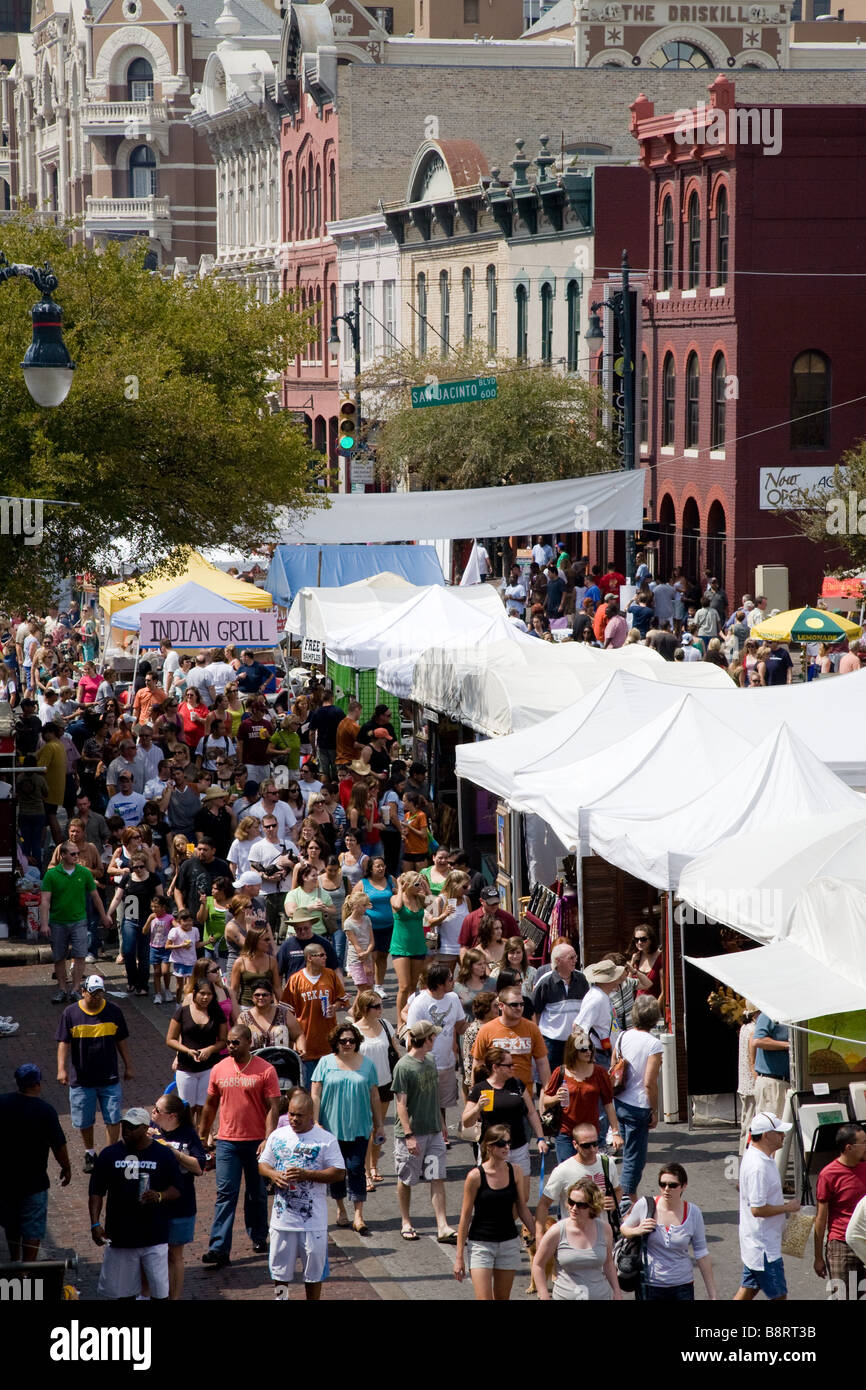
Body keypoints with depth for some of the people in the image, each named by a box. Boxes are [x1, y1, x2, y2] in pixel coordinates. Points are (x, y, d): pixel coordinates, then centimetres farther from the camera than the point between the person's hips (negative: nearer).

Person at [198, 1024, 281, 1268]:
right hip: (227, 1141, 1)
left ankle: (258, 1237, 32)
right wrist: (202, 1135, 18)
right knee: (226, 1193, -7)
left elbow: (273, 1107, -8)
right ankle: (219, 1248, -12)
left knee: (257, 1193, 13)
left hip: (256, 1141, -1)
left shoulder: (265, 1070, -5)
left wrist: (269, 1138, -18)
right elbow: (210, 1104, 15)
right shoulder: (219, 1070, 4)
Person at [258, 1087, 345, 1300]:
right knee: (280, 1265, 11)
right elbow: (263, 1164, 12)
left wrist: (307, 1175, -20)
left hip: (313, 1218, -3)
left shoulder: (325, 1140, -6)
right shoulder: (277, 1136, 5)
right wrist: (274, 1175, -11)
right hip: (283, 1216, 3)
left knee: (314, 1267, 5)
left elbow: (339, 1173, -8)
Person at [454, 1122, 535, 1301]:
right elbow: (465, 1217, -7)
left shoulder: (514, 1171, 0)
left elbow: (522, 1209, 11)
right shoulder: (475, 1176, -12)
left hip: (509, 1244, 4)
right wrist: (459, 1256, -7)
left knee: (502, 1299, 9)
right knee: (484, 1299, -11)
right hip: (481, 1244, -4)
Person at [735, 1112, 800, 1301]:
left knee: (748, 1289, 16)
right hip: (764, 1246, -10)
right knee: (778, 1296, -1)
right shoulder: (758, 1167, -26)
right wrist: (788, 1207, -15)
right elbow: (757, 1209, -27)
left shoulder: (753, 1155, 8)